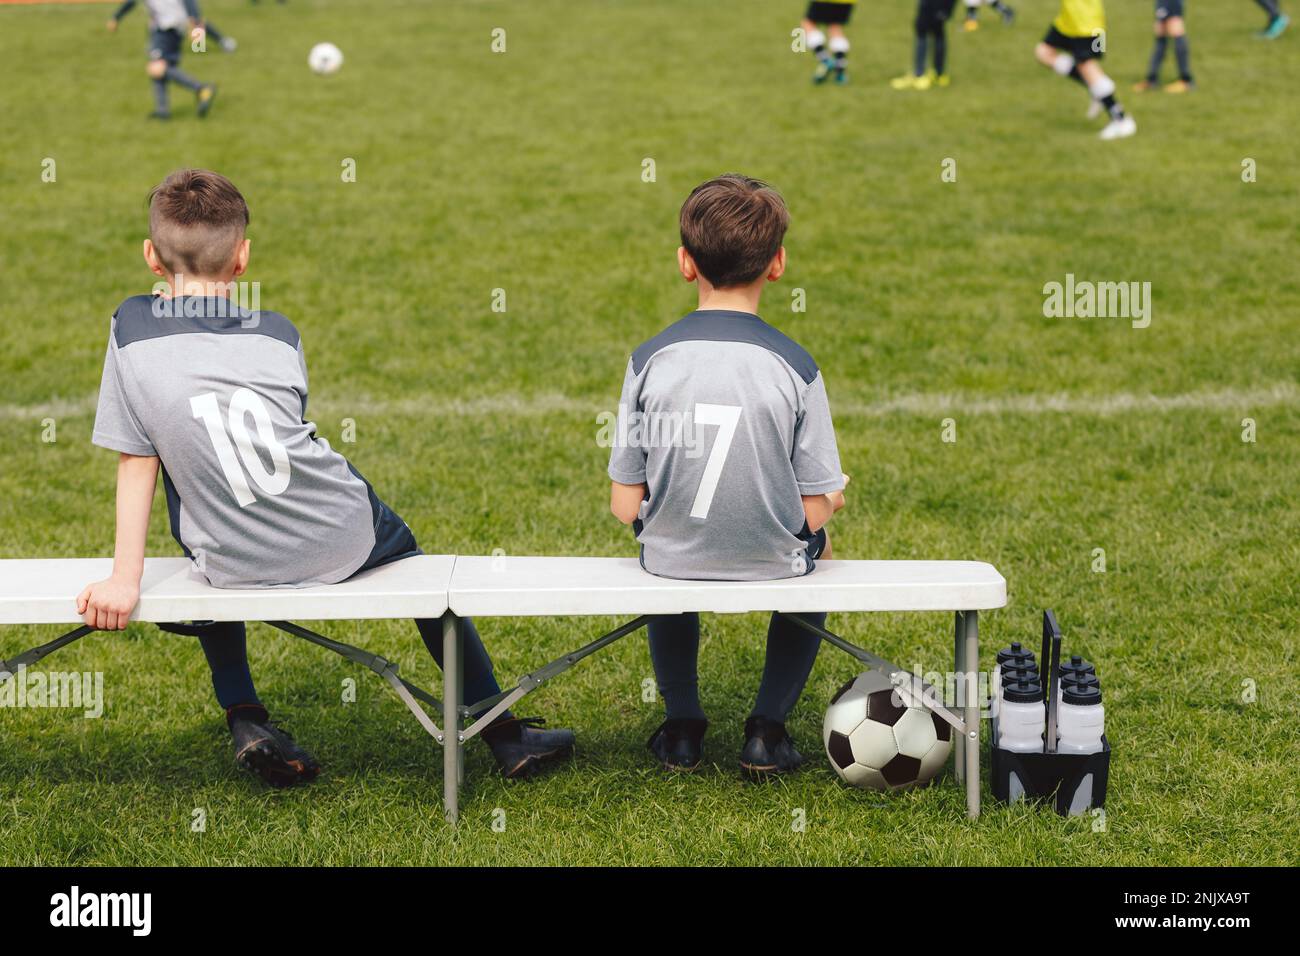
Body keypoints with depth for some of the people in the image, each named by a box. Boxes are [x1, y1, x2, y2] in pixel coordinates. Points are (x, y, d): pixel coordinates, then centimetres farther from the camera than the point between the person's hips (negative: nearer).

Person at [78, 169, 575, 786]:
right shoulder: (278, 335, -1)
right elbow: (287, 434, 9)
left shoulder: (132, 329, -5)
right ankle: (505, 734, 35)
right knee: (415, 565, 32)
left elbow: (137, 463, -4)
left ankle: (246, 721, 22)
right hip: (344, 541, 1)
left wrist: (126, 579, 1)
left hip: (238, 566, -1)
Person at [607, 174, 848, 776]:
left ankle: (681, 724, 33)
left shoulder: (650, 360, -12)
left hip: (674, 558, 2)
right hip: (771, 563, -1)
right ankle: (768, 728, 24)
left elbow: (625, 506, -8)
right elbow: (815, 510, -11)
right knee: (816, 550, 34)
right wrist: (830, 500, 12)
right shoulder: (794, 366, -15)